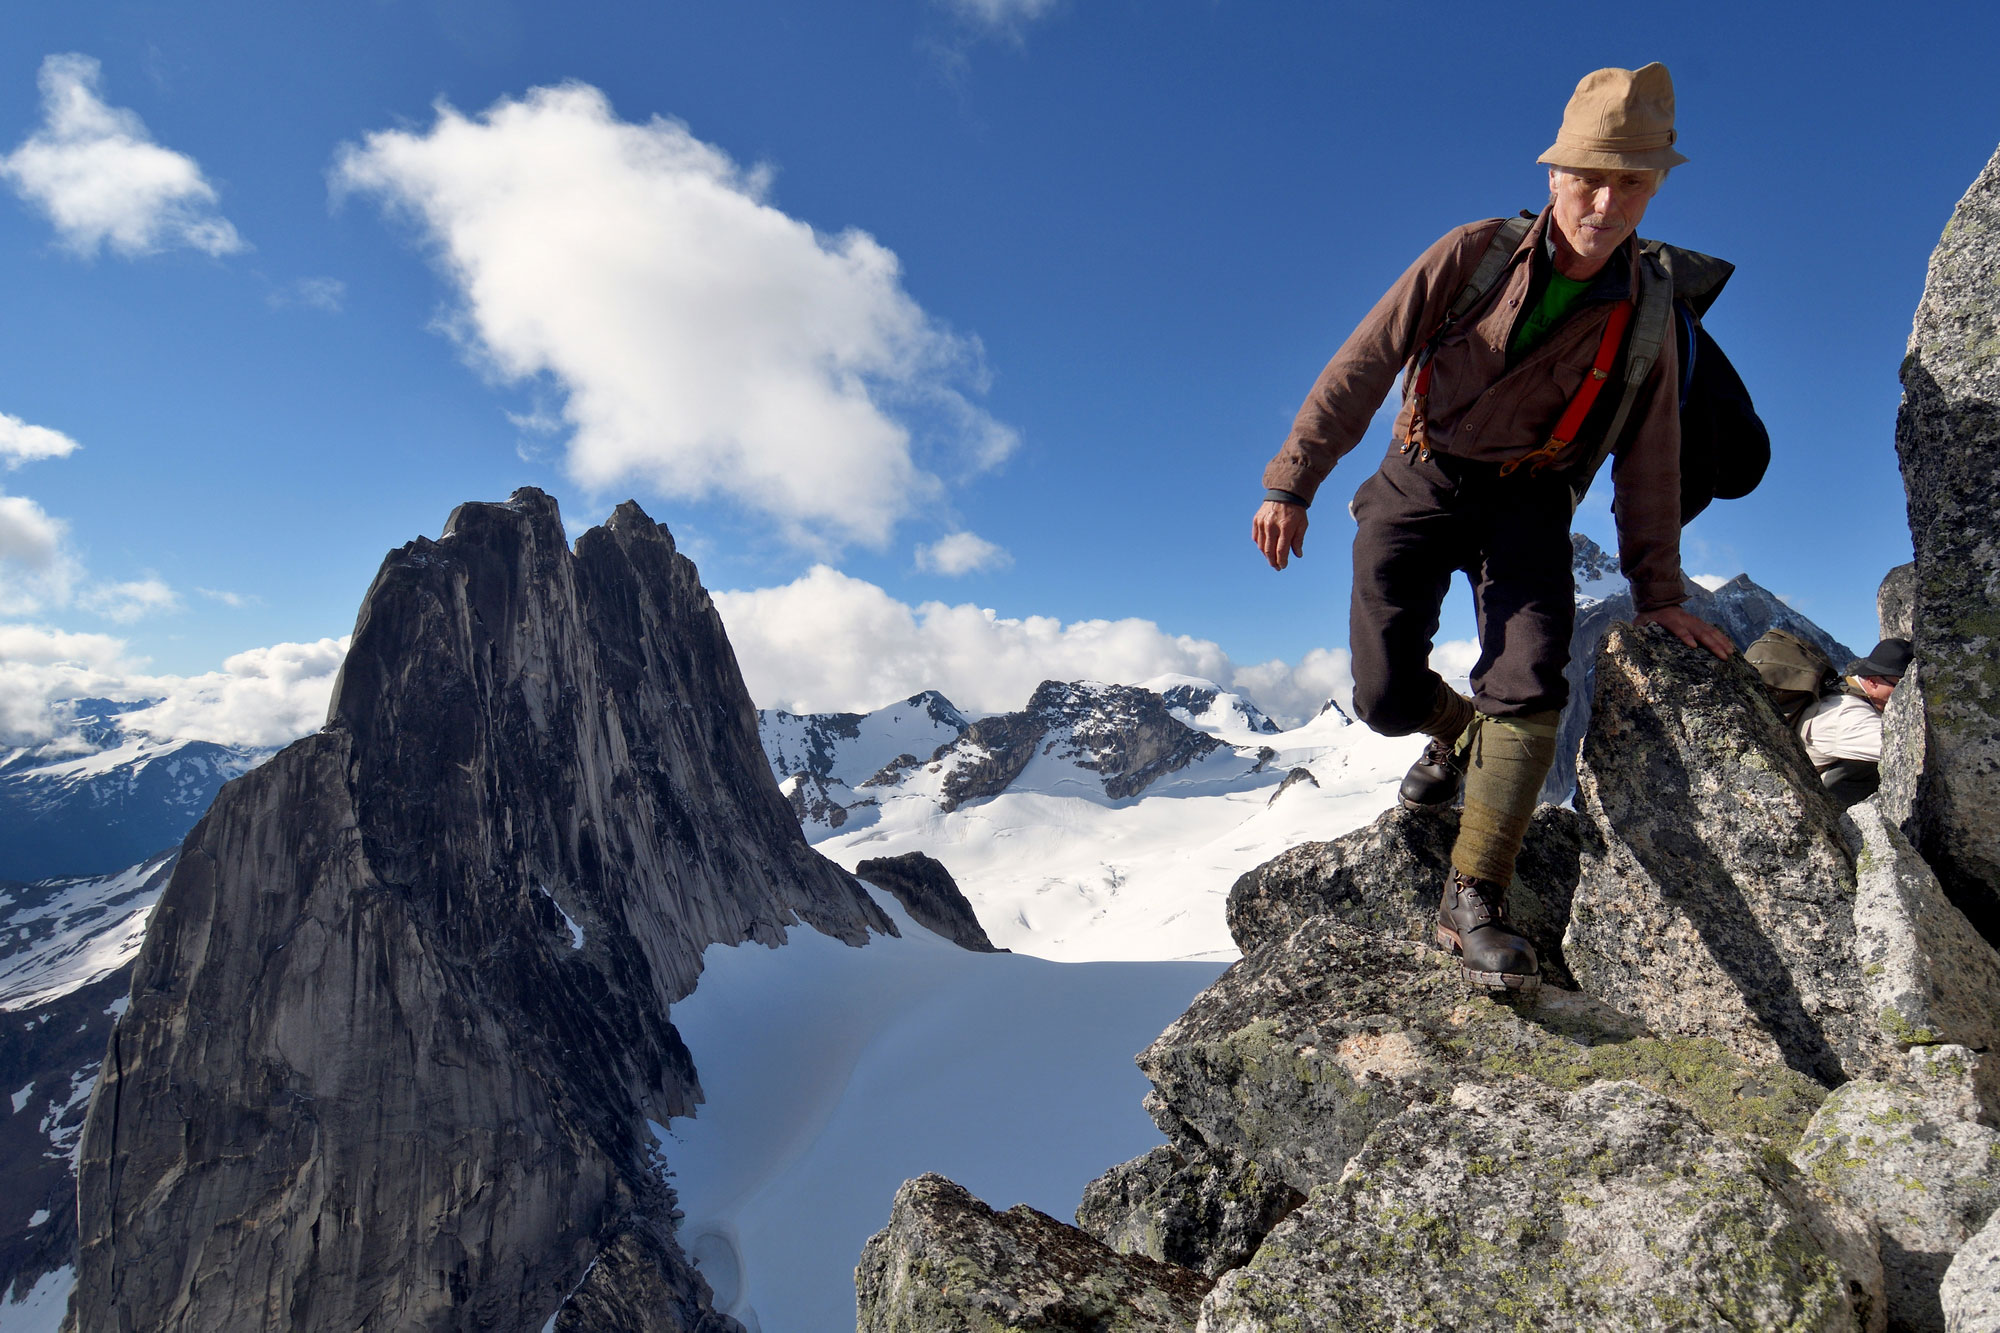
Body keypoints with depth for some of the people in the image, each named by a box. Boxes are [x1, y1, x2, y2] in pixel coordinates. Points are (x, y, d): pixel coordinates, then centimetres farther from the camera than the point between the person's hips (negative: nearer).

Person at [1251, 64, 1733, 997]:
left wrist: (1659, 593, 9)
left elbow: (1648, 463, 9)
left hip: (1526, 502, 1)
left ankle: (1475, 897, -17)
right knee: (1385, 697, -10)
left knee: (1531, 681, -23)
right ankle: (1458, 736, 28)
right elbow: (1360, 368, -8)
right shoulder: (1474, 255, -9)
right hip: (1419, 483, -1)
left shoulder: (1644, 320, -1)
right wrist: (1291, 483, -12)